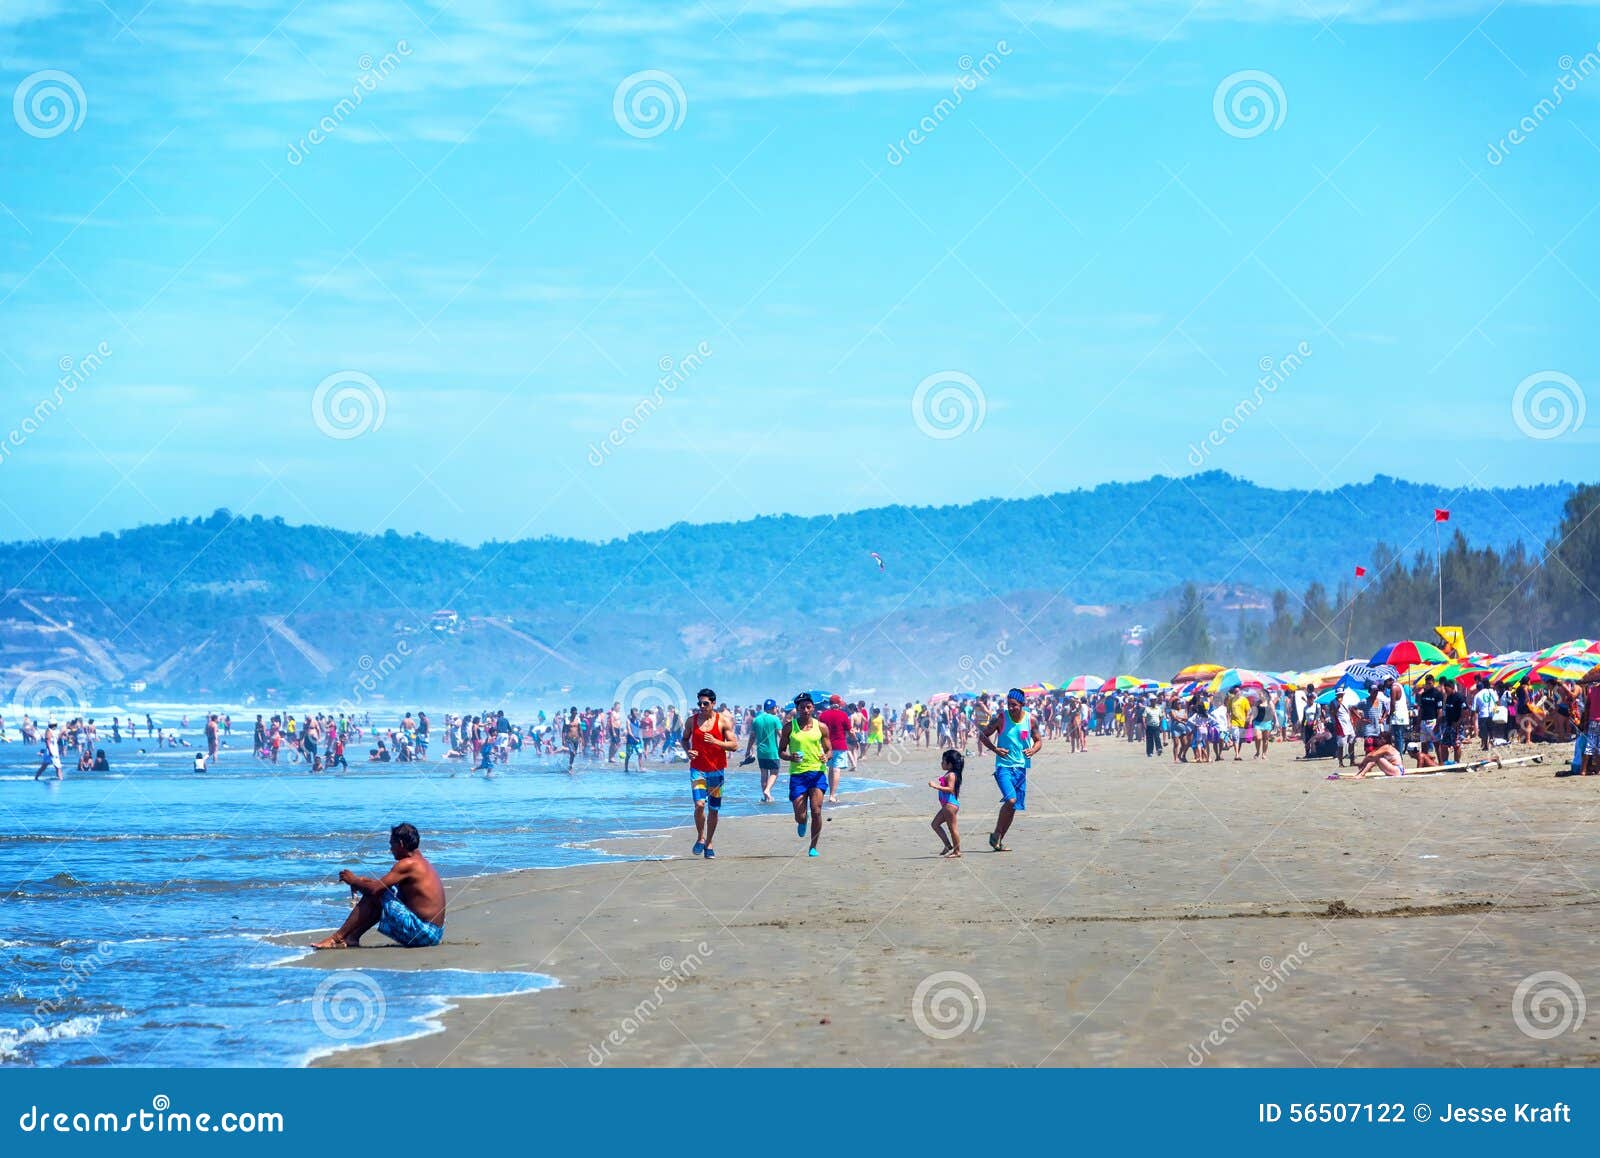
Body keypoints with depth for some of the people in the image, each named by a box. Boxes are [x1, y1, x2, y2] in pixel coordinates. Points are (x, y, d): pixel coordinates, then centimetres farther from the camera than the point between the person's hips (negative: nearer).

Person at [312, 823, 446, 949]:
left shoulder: (408, 864, -13)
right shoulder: (423, 864, 17)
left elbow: (375, 889, -16)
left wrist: (354, 881, 2)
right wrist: (362, 882, 14)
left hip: (422, 932, -9)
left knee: (374, 896, -5)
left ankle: (337, 938, 2)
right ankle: (351, 939, 17)